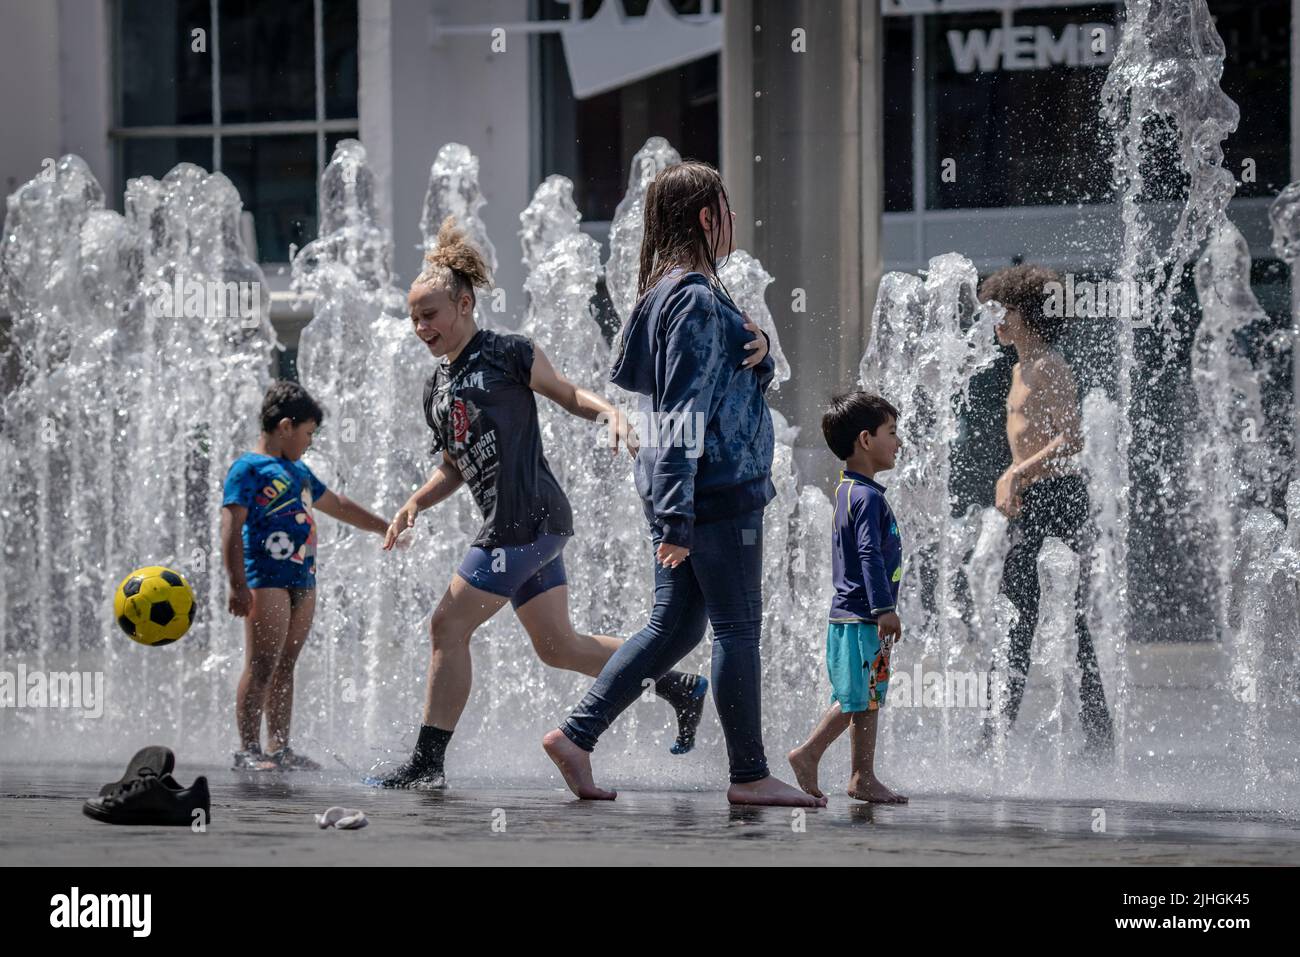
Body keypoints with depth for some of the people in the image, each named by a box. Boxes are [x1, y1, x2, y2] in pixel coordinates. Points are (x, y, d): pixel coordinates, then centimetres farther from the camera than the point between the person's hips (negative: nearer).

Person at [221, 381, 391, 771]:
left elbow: (337, 505, 37)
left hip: (302, 579, 9)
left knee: (285, 667, 8)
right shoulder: (249, 468, -5)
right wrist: (237, 585, -20)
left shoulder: (298, 472, 22)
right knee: (261, 667, -11)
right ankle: (248, 750, -12)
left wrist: (385, 527, 44)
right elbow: (231, 526, -12)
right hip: (267, 579, -9)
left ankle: (279, 749, 10)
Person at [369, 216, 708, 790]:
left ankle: (427, 762, -6)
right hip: (513, 527, 9)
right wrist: (415, 504, 8)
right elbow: (454, 468, 25)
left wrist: (611, 414, -17)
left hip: (529, 518, -9)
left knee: (449, 626, -9)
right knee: (558, 646, 12)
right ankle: (680, 687, 22)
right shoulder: (437, 388, 18)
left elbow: (569, 394, 3)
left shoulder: (507, 354, -4)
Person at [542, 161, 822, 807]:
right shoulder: (697, 299, -15)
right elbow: (684, 413, -20)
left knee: (673, 628, 13)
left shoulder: (668, 291, 16)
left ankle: (576, 735, 10)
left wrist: (757, 352, 0)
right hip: (720, 487, -10)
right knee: (738, 629, -2)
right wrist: (676, 518, -22)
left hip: (683, 487, 10)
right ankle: (749, 775, 3)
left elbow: (739, 378, 24)